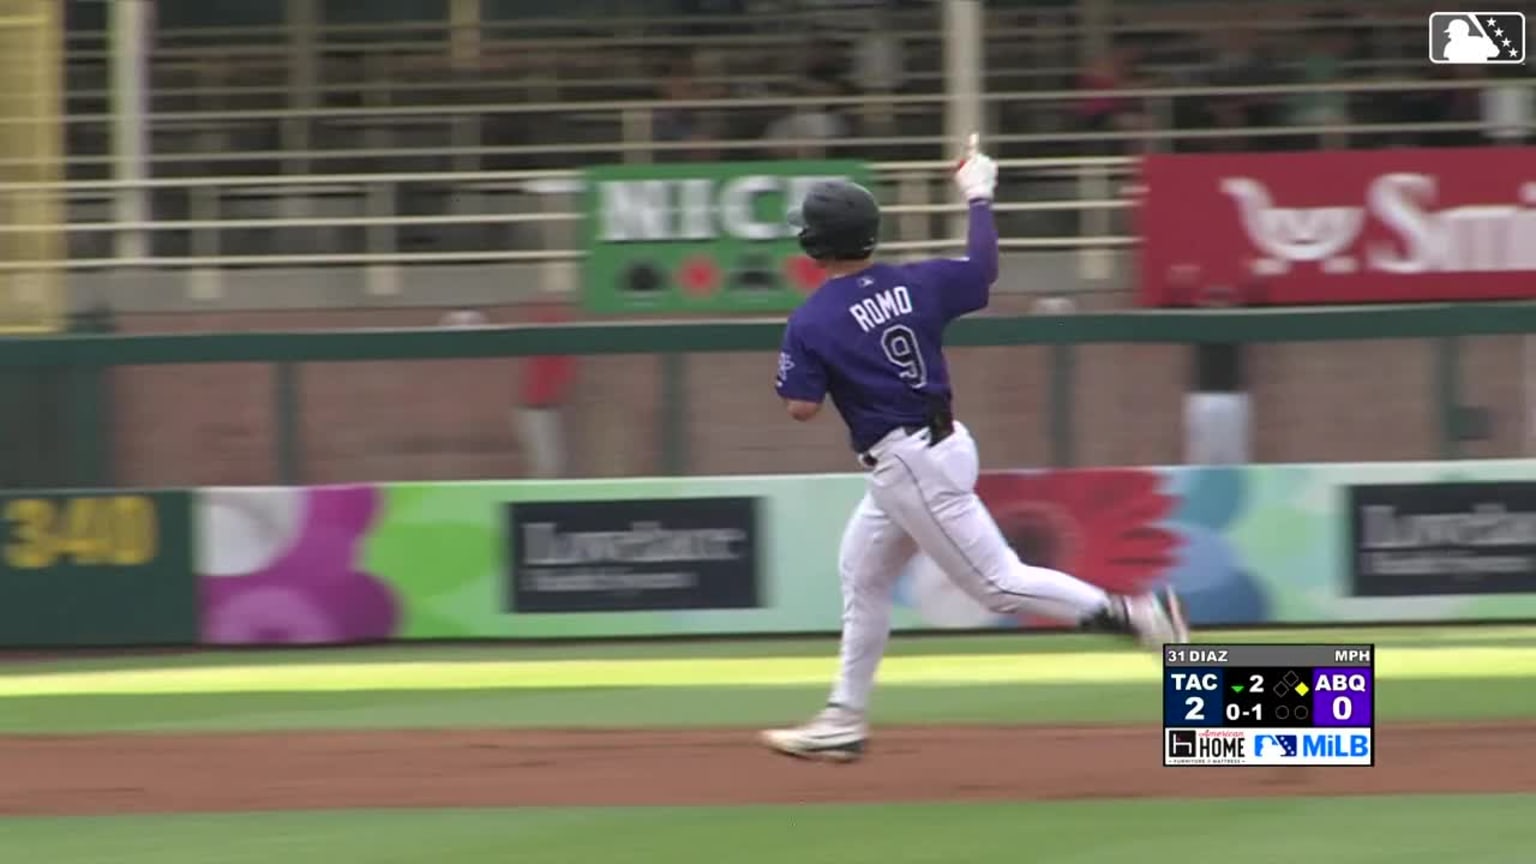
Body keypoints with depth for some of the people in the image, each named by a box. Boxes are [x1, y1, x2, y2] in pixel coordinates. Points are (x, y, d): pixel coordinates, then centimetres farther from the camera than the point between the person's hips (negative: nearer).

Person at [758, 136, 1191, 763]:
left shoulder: (811, 323, -15)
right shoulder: (914, 284, 2)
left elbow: (802, 408, -16)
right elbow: (983, 267, 17)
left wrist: (803, 370, 6)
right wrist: (978, 197, 31)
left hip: (904, 465, -9)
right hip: (946, 444, 9)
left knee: (997, 582, -6)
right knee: (862, 575, 20)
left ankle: (1135, 616, -13)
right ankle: (844, 722, 26)